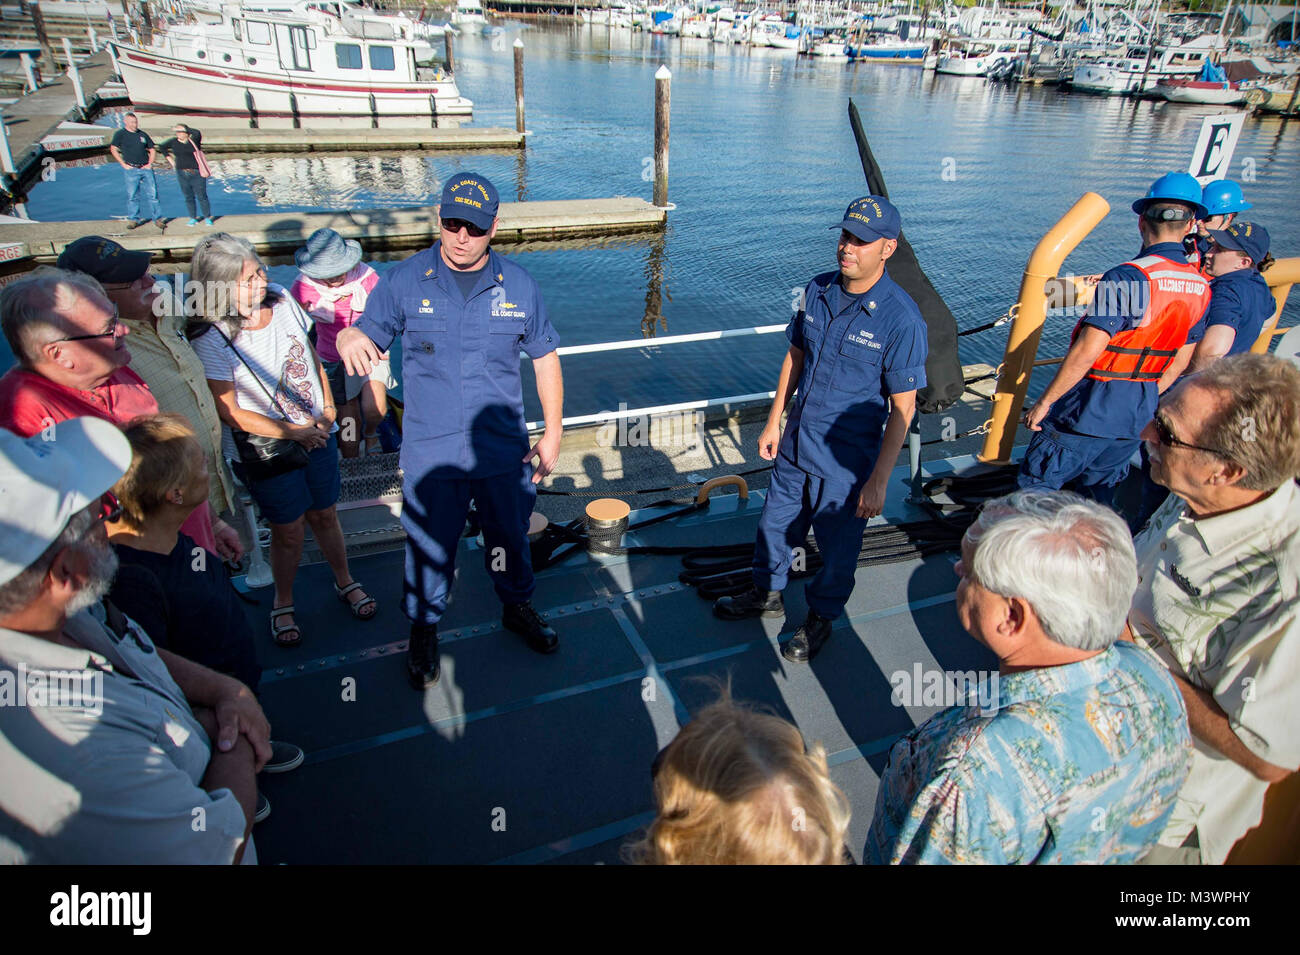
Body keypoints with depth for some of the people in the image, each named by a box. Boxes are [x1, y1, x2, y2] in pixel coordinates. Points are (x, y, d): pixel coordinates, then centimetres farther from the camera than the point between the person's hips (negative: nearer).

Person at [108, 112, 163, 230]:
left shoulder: (143, 134, 12)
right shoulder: (120, 134, 3)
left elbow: (152, 149, 19)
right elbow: (113, 149, 3)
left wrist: (150, 163, 7)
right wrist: (124, 164, -4)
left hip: (146, 169, 2)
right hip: (131, 169, -2)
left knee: (152, 194, -2)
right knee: (132, 195, 0)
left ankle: (157, 218, 3)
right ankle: (133, 219, 6)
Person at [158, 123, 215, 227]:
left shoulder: (193, 141, -4)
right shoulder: (173, 142, 8)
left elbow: (197, 133, -26)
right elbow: (162, 147, 23)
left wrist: (185, 128, -14)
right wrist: (169, 158, 13)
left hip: (196, 174, -4)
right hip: (182, 174, 4)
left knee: (202, 196, -2)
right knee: (188, 197, 7)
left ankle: (208, 218, 8)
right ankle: (193, 218, 14)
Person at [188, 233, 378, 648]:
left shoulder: (281, 299, -5)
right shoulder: (211, 340, -20)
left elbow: (312, 355, 9)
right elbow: (229, 412, -16)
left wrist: (328, 408, 1)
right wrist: (294, 433, -14)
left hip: (317, 434, 4)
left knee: (324, 515, 18)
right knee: (287, 532, 9)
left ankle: (345, 582, 41)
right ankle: (283, 604, 35)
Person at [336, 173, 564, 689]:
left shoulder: (519, 286, -1)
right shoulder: (404, 281, -4)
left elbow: (545, 357, 6)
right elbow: (365, 338, -3)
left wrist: (552, 433, 5)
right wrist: (349, 339, -30)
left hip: (504, 450, 2)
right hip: (431, 453, -1)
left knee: (510, 536, 19)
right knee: (429, 546, 10)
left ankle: (517, 606, 46)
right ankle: (423, 628, 36)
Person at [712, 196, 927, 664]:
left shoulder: (901, 319, -21)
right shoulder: (817, 291, -3)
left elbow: (903, 407, -17)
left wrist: (878, 480, -17)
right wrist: (774, 422, 11)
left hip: (847, 461, -5)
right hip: (795, 445, 6)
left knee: (837, 549, 14)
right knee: (774, 525, 23)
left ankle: (820, 619, 40)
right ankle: (767, 593, 49)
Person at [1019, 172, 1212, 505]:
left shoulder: (1128, 277, -19)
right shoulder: (1200, 287, 5)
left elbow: (1087, 351, -24)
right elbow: (1179, 362, 13)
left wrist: (1044, 402, -17)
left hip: (1091, 407, -7)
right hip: (1139, 412, 7)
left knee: (1035, 488, 4)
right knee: (1098, 494, 20)